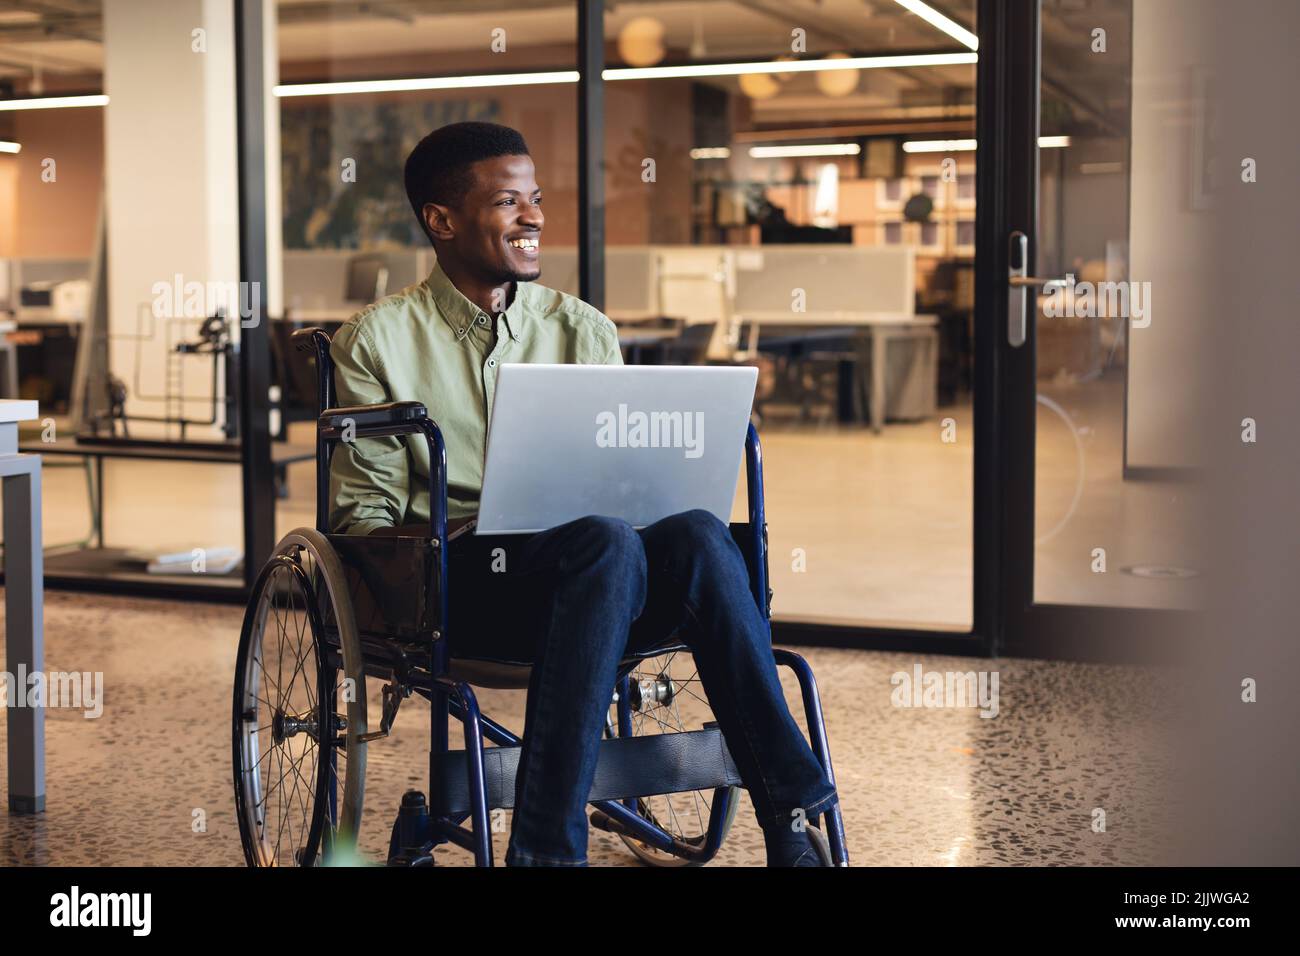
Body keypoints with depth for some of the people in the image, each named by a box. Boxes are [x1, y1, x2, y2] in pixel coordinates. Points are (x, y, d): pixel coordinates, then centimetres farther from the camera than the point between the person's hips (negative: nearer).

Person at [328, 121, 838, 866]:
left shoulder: (585, 331, 18)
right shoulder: (378, 342, 7)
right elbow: (362, 512, 3)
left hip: (586, 579, 4)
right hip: (455, 585, -3)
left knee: (695, 532, -30)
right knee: (606, 541, -35)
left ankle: (794, 825, -32)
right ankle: (550, 848, -36)